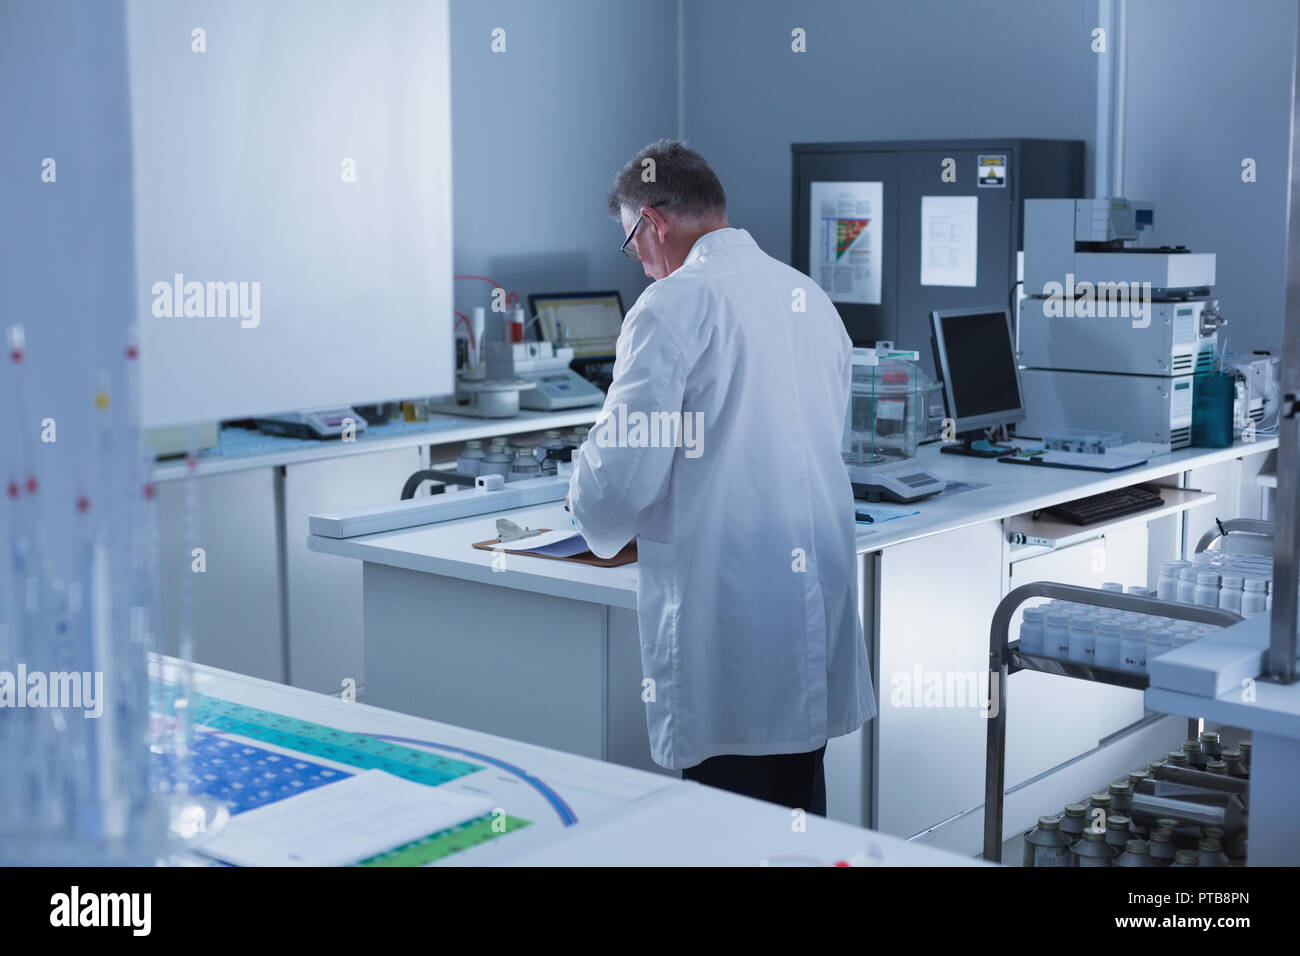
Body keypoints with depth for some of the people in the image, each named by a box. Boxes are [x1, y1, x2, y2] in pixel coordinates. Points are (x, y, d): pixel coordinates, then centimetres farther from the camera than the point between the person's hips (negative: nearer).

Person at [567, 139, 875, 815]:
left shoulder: (673, 306, -11)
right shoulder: (810, 297, 13)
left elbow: (624, 468, -15)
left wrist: (593, 517, 8)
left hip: (728, 608, -8)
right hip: (817, 590, 8)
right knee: (799, 812, 16)